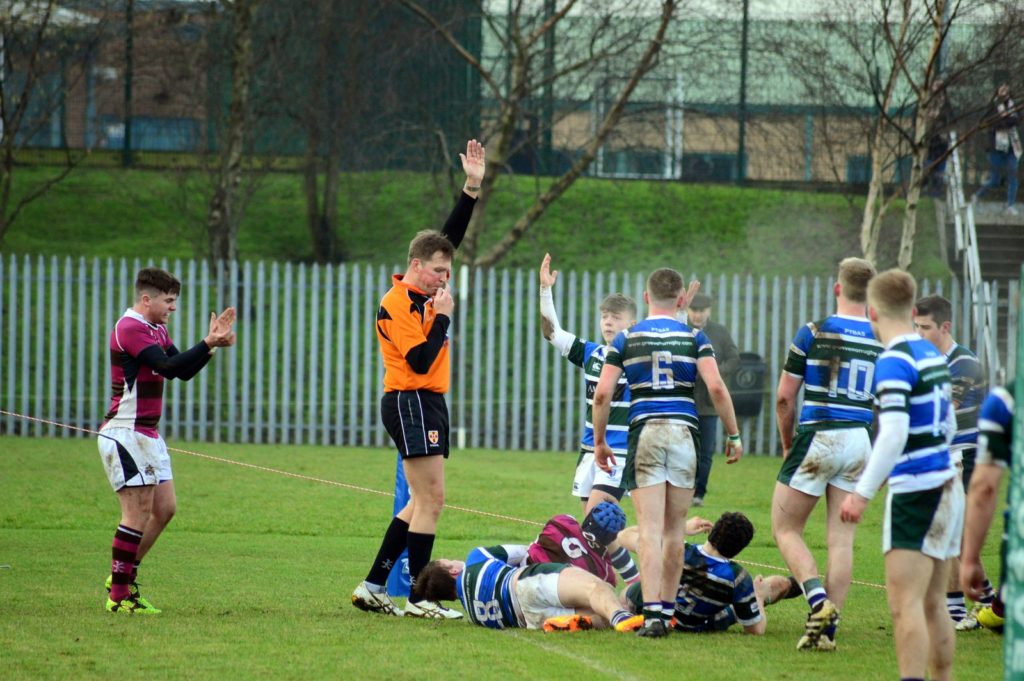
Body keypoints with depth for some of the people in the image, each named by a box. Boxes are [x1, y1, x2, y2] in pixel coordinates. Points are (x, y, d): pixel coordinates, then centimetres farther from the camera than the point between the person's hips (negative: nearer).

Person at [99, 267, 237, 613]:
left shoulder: (156, 330, 16)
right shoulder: (130, 329, -16)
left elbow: (184, 370, 12)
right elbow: (169, 367, -27)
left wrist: (212, 344, -2)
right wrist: (209, 344, -28)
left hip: (147, 435, 10)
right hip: (125, 434, -10)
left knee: (165, 507, 10)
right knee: (139, 511, -9)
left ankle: (123, 576, 20)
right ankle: (119, 596, -4)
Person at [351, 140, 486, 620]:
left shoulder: (423, 291, 10)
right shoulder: (396, 305, -14)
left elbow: (453, 236, 16)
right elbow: (421, 362, -20)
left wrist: (472, 187, 10)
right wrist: (442, 317, -14)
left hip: (428, 403, 10)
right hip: (411, 403, -10)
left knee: (421, 503, 12)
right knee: (431, 500, -10)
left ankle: (374, 586, 15)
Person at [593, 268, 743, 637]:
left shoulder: (626, 339, 5)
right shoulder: (694, 338, 5)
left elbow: (603, 394, 0)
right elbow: (716, 388, -6)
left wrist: (599, 440, 10)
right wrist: (733, 435, 2)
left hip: (644, 432, -1)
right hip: (684, 432, 1)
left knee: (650, 530, -6)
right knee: (675, 530, 13)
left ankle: (652, 612, -18)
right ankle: (666, 609, 18)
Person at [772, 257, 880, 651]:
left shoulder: (813, 333, -6)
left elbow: (784, 397, -3)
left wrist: (787, 443, 12)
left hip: (817, 437, -3)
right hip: (860, 442, 3)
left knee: (785, 529, 8)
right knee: (842, 539, 7)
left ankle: (818, 600, -13)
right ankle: (828, 627, 3)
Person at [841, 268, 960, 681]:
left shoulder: (894, 363, -14)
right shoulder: (933, 355, 12)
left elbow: (894, 433, -24)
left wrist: (862, 493, -24)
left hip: (915, 492, -9)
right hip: (947, 488, 9)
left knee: (905, 603, -11)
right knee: (932, 603, 14)